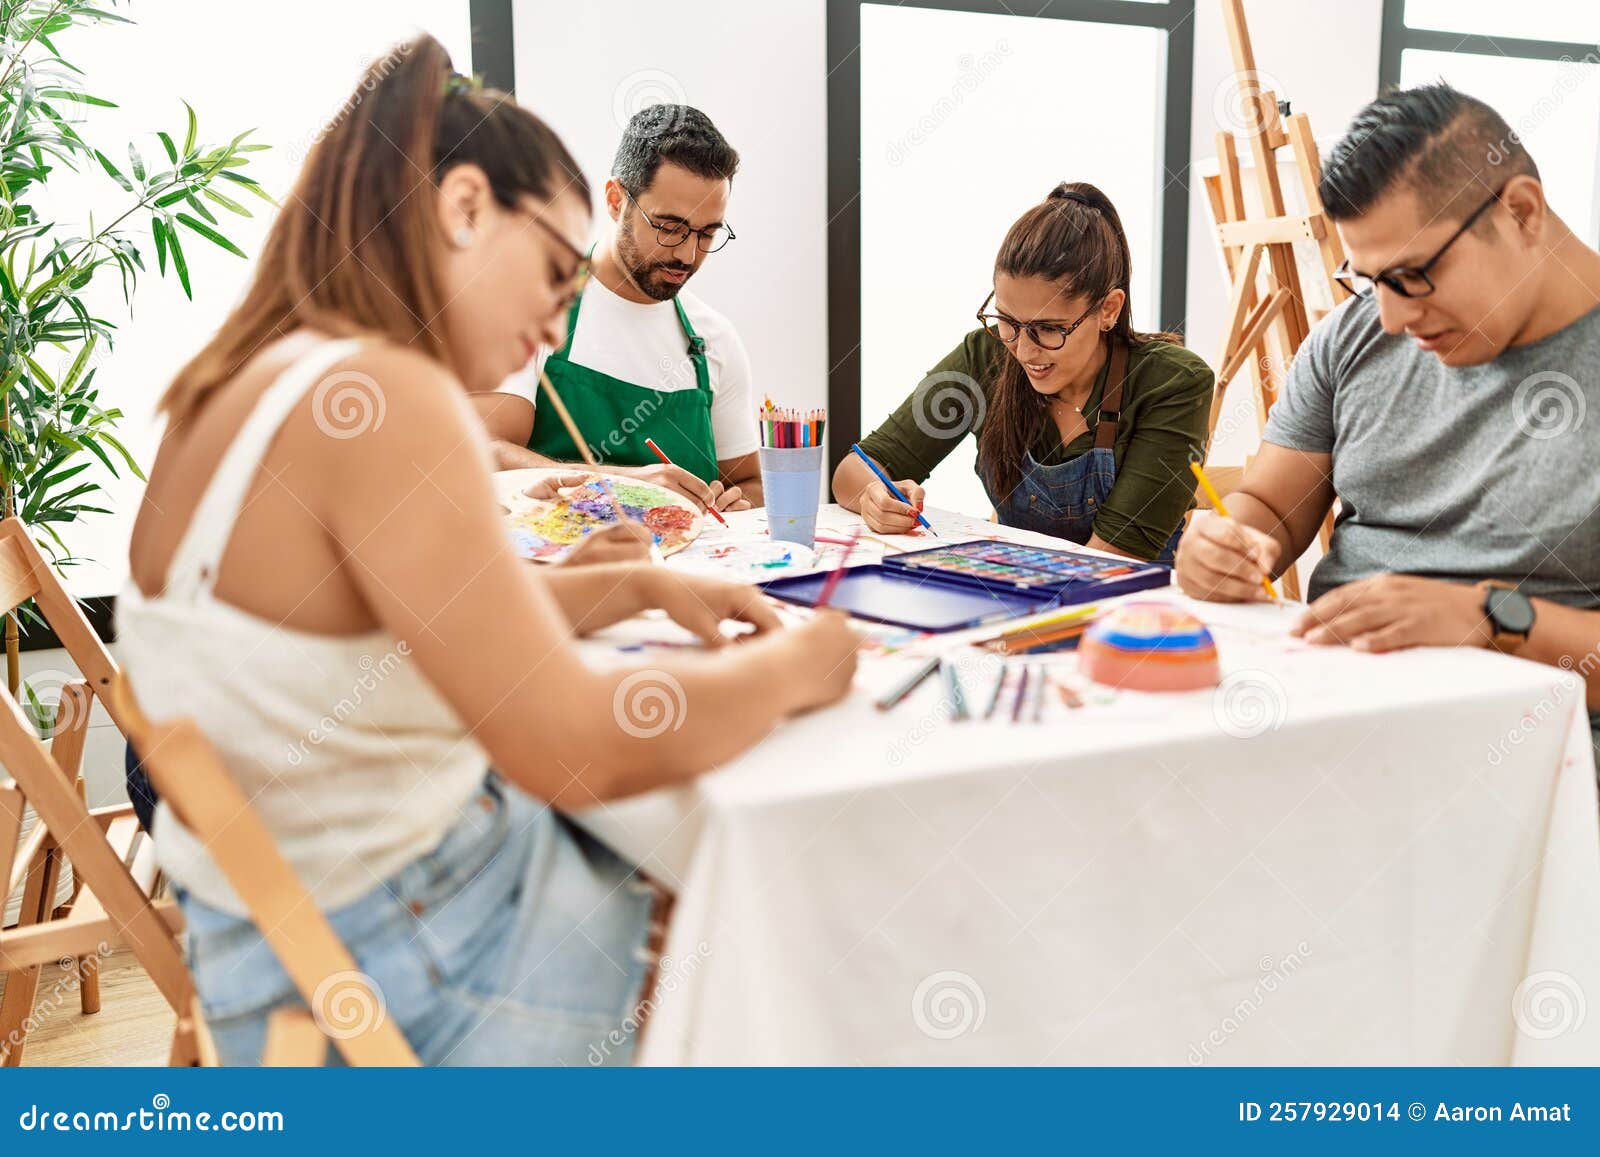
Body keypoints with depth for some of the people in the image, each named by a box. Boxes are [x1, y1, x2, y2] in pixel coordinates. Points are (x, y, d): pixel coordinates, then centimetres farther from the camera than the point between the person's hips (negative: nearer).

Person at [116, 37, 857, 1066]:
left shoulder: (249, 387, 5)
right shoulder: (380, 398, -27)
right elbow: (577, 751, -30)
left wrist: (640, 587, 9)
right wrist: (794, 665, -14)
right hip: (418, 977, -9)